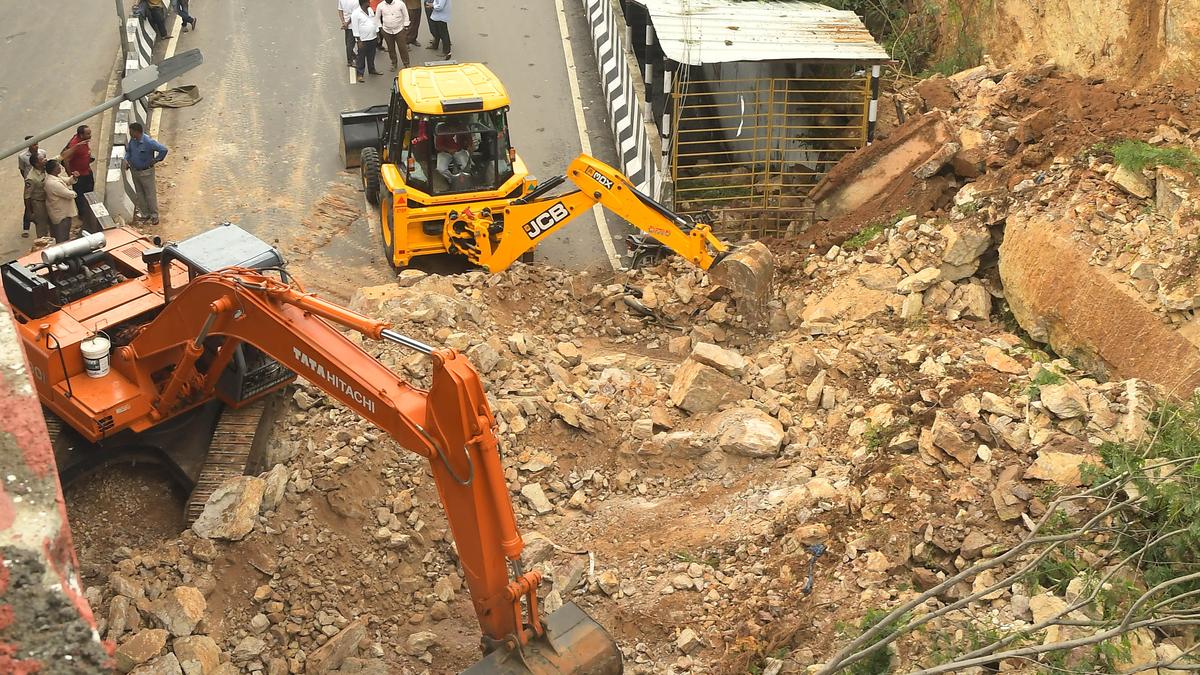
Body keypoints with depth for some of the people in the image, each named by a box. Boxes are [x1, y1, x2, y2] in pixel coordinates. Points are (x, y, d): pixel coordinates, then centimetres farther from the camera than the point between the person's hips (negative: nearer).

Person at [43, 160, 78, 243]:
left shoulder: (55, 177, -1)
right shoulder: (53, 183, -31)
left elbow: (68, 181, 12)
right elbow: (70, 195, -28)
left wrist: (74, 177, -10)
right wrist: (73, 193, -4)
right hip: (62, 215, -10)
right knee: (63, 239, 3)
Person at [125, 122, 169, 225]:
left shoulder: (148, 142, -25)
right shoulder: (132, 140, -3)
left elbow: (163, 150, -26)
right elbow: (128, 150, 16)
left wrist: (156, 160, -15)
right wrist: (127, 160, -1)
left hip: (146, 172, -7)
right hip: (135, 171, 7)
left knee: (150, 194, 2)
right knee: (139, 194, 16)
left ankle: (154, 216, 15)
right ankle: (145, 214, 29)